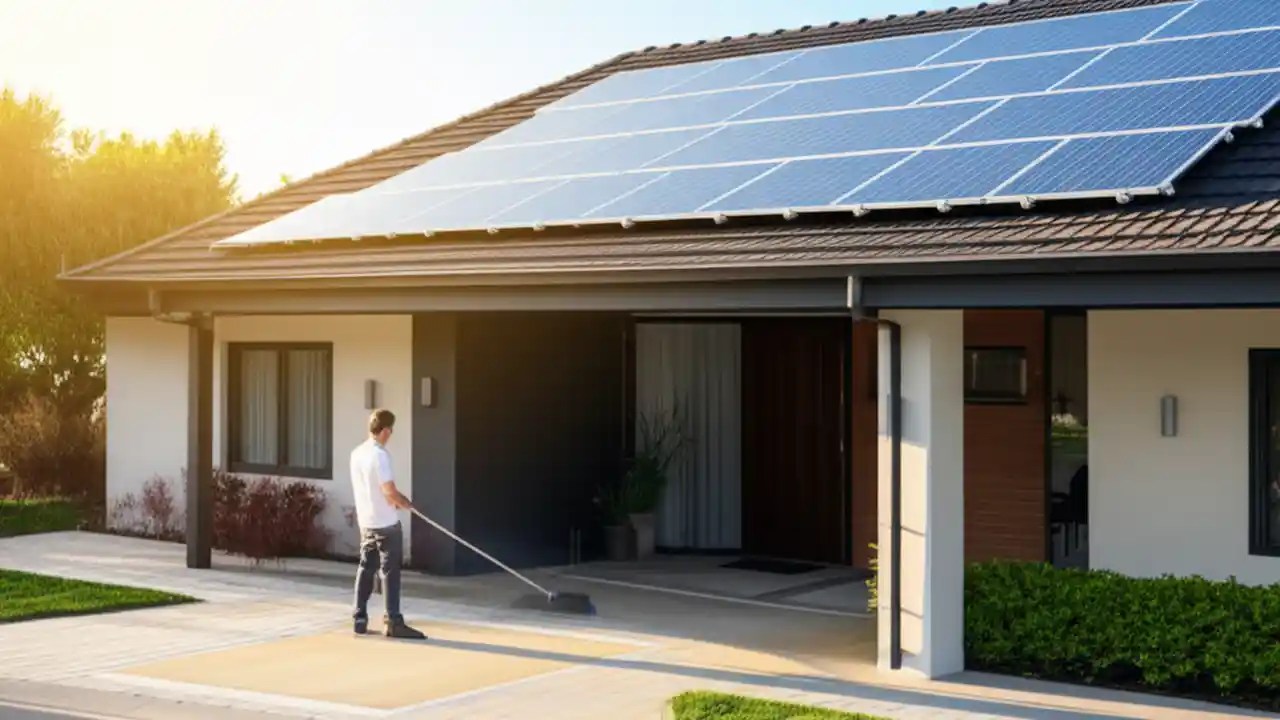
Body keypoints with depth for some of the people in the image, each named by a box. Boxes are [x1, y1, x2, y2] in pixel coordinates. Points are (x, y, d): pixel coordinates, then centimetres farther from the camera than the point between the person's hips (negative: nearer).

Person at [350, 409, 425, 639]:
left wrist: (397, 499, 12)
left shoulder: (356, 453, 7)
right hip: (386, 522, -8)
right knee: (390, 571, -3)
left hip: (366, 521, 8)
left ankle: (360, 619, 13)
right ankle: (393, 622, -1)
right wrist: (405, 503, -2)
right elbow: (389, 491, -21)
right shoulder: (380, 455, -19)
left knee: (366, 568, 12)